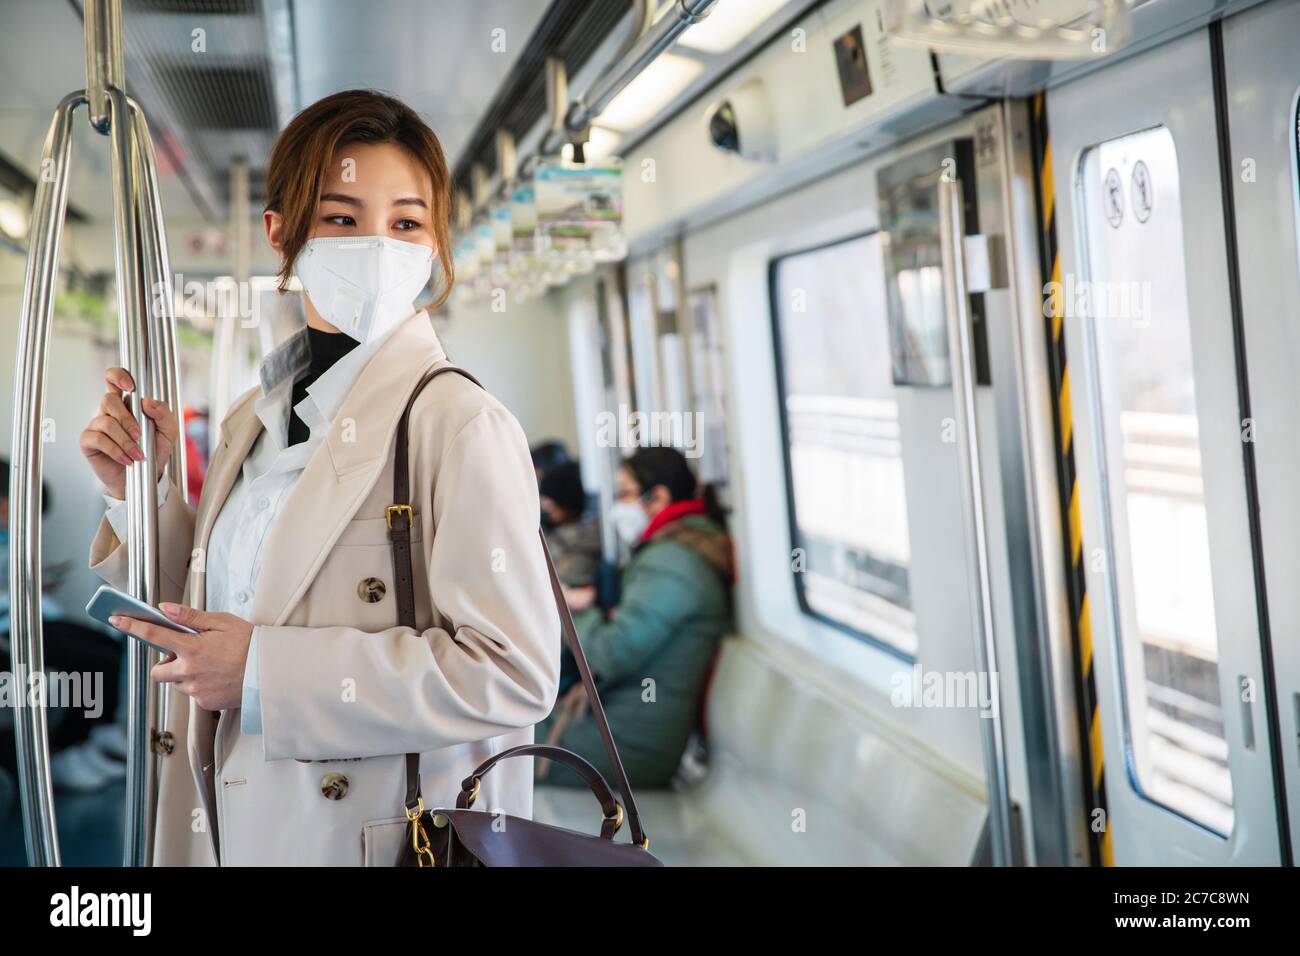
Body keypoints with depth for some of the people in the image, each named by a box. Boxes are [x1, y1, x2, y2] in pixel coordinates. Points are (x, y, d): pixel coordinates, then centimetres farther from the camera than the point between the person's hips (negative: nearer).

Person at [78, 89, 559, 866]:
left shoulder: (460, 423, -18)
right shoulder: (254, 421, 5)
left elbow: (515, 674, -24)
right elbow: (203, 618, 13)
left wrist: (265, 670, -22)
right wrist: (140, 491, -1)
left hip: (387, 839, -6)